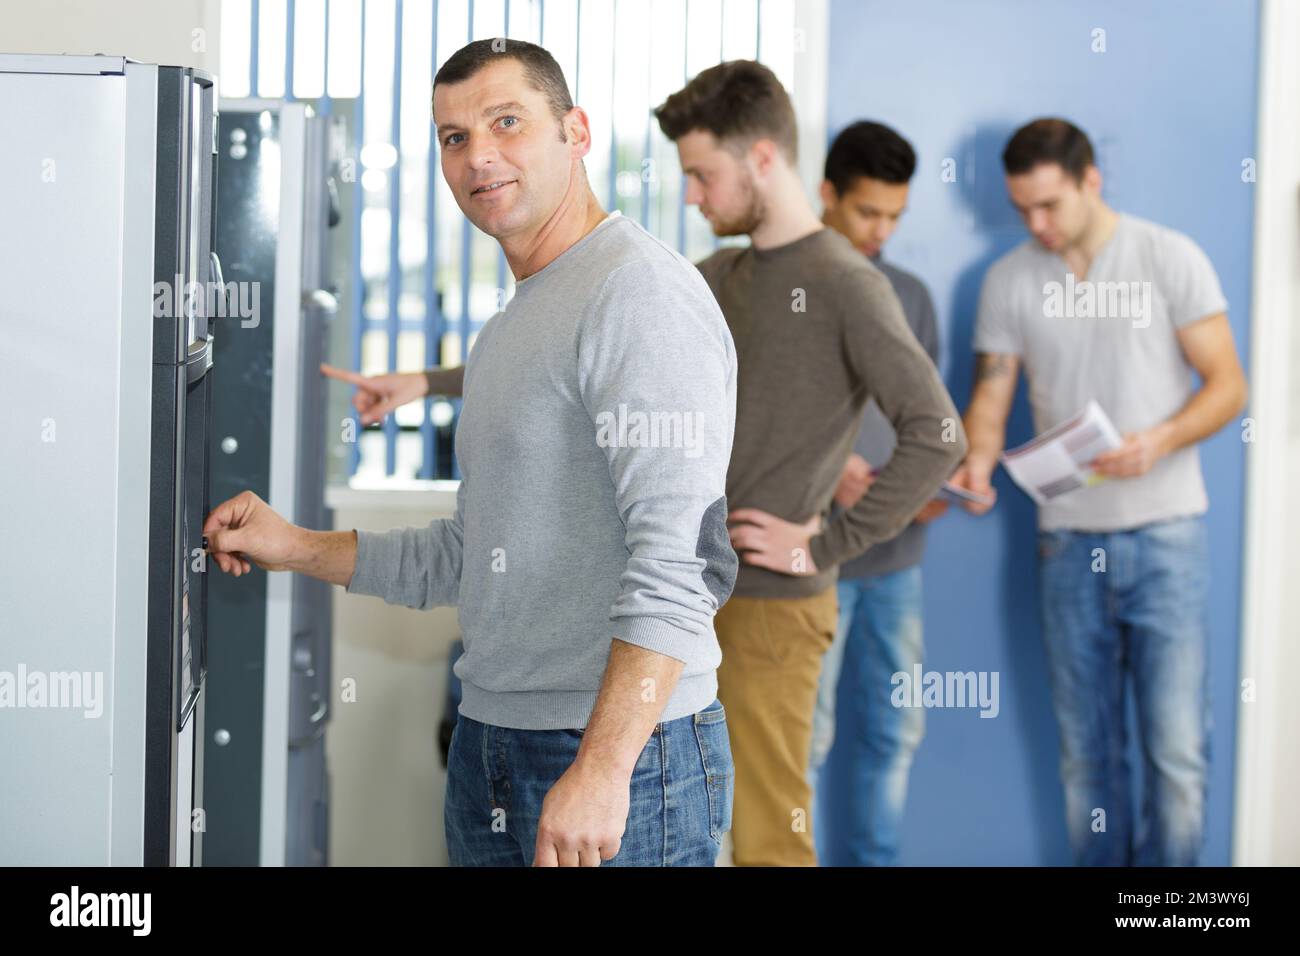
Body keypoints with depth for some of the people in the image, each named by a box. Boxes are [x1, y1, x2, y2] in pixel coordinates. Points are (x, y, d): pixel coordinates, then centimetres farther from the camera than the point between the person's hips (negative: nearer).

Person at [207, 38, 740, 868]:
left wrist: (602, 767, -28)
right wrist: (298, 549, 18)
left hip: (625, 749, -9)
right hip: (488, 741, 9)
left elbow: (678, 558, -23)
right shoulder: (506, 332, 18)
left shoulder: (642, 290, -13)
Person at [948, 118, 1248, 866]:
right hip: (1069, 540, 3)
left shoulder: (1170, 258, -2)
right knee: (1087, 749, 8)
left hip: (1164, 532, -3)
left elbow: (1228, 384, -3)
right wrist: (978, 461, -14)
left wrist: (1160, 441, -21)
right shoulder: (1010, 280, 7)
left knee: (1177, 746, -5)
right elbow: (991, 395, 8)